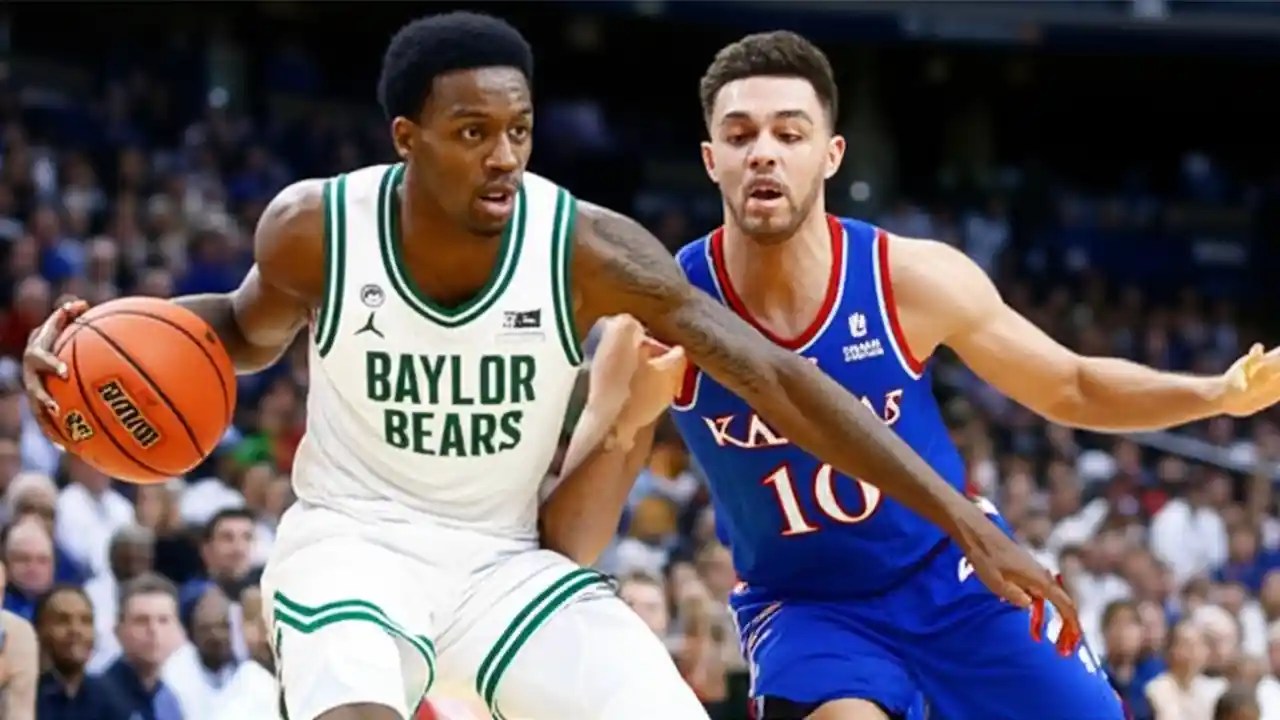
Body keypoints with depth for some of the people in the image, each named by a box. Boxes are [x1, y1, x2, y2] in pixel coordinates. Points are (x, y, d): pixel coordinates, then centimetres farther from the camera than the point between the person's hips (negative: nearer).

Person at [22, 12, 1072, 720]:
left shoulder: (587, 247, -18)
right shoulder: (315, 228, -16)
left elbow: (778, 379, -20)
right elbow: (251, 332, 9)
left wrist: (966, 521, -24)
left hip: (507, 557, 2)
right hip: (354, 538, -2)